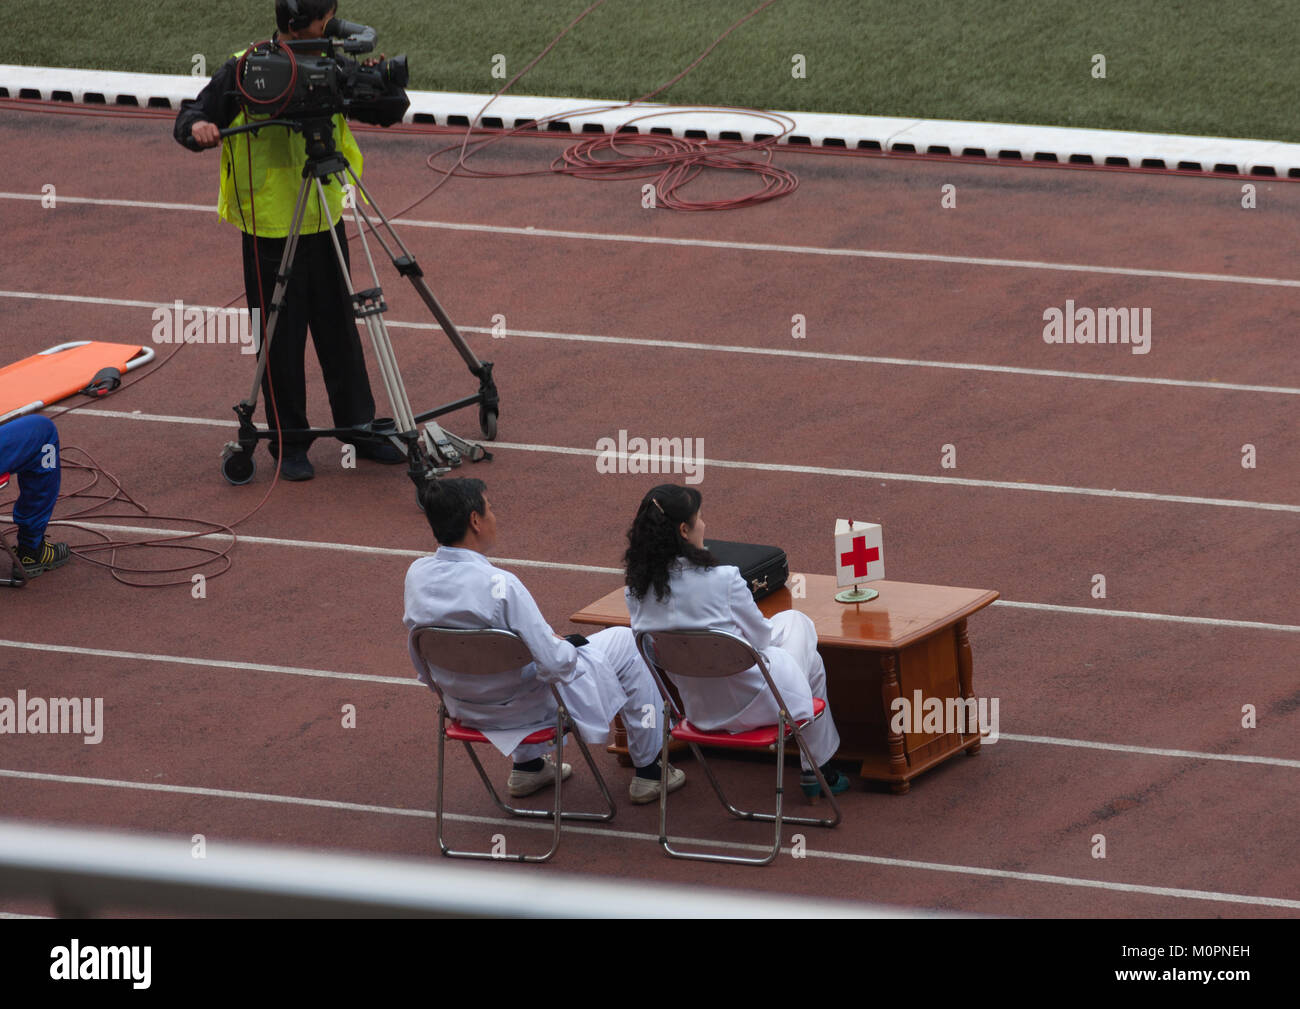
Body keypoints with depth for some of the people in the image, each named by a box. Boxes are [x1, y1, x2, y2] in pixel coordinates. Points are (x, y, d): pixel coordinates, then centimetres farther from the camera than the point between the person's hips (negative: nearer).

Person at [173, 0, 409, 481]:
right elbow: (187, 121, -5)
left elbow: (391, 111, 5)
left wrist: (383, 84, -16)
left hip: (324, 225, 4)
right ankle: (289, 444, 13)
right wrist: (198, 127, -28)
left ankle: (360, 429, 23)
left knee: (340, 333, 12)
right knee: (282, 342, 2)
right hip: (270, 231, -4)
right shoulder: (241, 73, -9)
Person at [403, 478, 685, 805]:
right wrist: (565, 645, -3)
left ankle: (528, 766, 42)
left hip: (464, 708, 7)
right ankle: (647, 771, 26)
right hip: (528, 706, -7)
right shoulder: (500, 585, -33)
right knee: (626, 643, 14)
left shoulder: (417, 574, -13)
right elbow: (555, 663, -27)